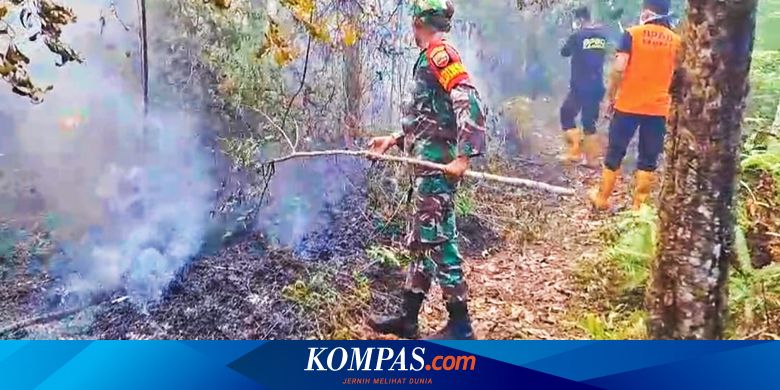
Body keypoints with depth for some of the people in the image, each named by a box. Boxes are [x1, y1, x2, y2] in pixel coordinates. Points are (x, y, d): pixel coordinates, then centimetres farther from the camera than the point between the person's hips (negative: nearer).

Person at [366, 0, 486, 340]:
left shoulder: (439, 54, -12)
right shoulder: (433, 58, 18)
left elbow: (470, 104, -23)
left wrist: (464, 157, -27)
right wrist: (394, 139, 22)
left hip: (437, 166, -10)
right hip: (428, 163, 10)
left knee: (436, 240, -5)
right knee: (421, 240, 13)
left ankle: (460, 325, 6)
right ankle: (407, 318, 22)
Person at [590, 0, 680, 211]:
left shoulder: (633, 34, -5)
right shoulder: (676, 40, 4)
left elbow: (619, 68, -13)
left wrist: (610, 96, -3)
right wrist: (671, 100, 18)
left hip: (628, 105, -2)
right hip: (658, 108, 2)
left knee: (615, 152, 10)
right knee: (649, 158, 8)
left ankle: (602, 198, 20)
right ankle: (639, 205, 9)